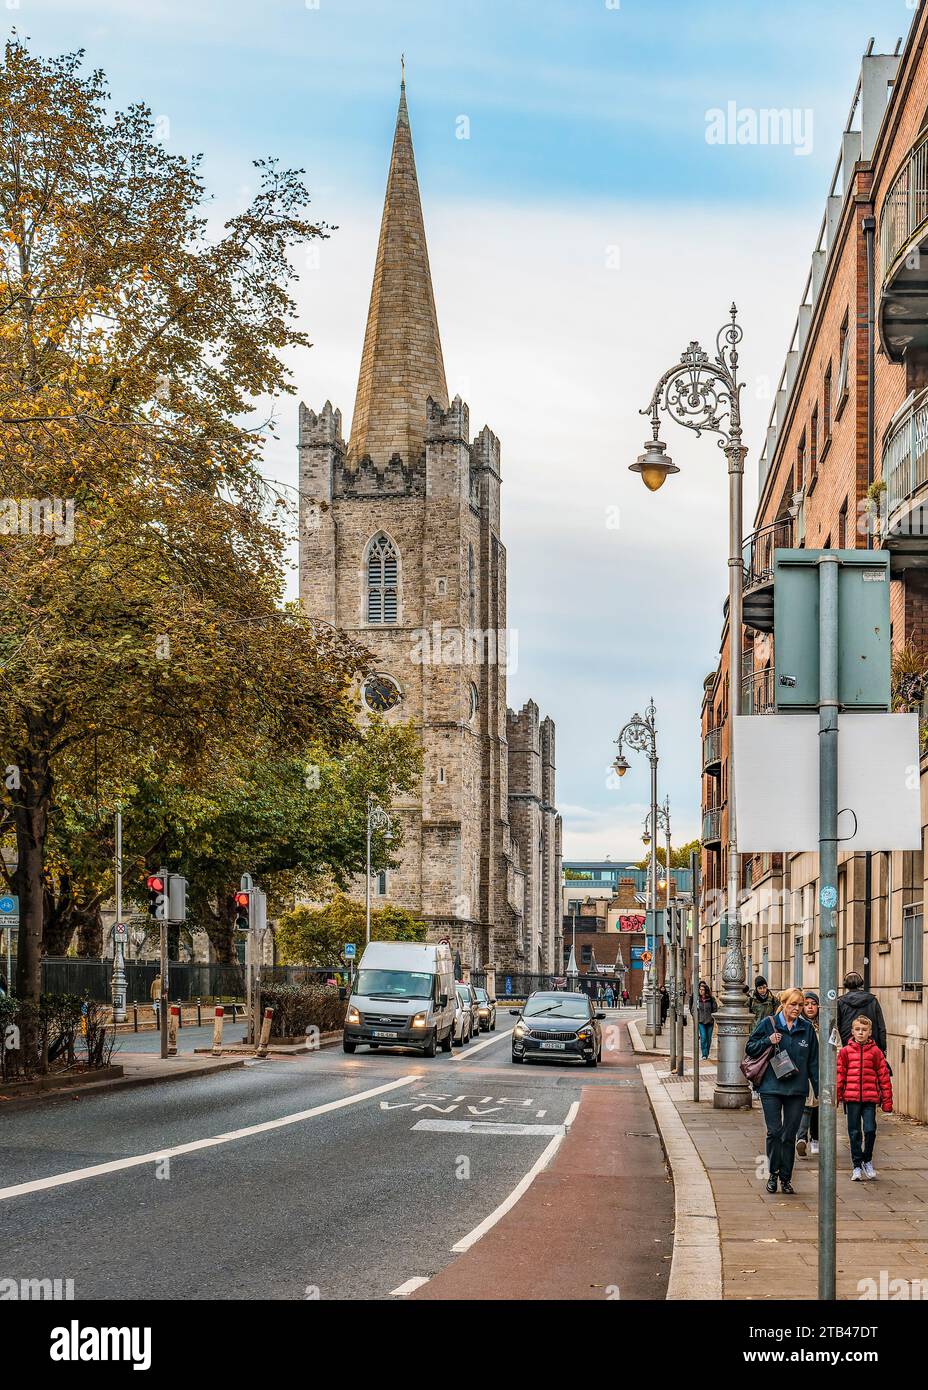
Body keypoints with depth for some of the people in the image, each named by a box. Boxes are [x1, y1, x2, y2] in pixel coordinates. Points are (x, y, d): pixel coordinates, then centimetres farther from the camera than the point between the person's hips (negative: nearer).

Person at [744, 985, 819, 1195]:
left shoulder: (807, 1028, 7)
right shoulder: (768, 1024, 1)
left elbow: (813, 1061, 10)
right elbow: (750, 1048, 4)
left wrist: (819, 1089, 6)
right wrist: (768, 1042, -13)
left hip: (797, 1090, 2)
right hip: (771, 1088, -2)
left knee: (790, 1135, 5)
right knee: (774, 1132, -5)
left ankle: (786, 1178, 15)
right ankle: (773, 1174, 10)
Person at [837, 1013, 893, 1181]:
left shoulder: (875, 1052, 3)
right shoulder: (845, 1052, 4)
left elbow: (884, 1076, 5)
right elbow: (839, 1075, 5)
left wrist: (887, 1100, 3)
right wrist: (836, 1096, 1)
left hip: (870, 1098, 0)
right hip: (851, 1098, 1)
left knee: (870, 1130, -7)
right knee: (854, 1133, 5)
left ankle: (867, 1160, 16)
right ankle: (857, 1166, 16)